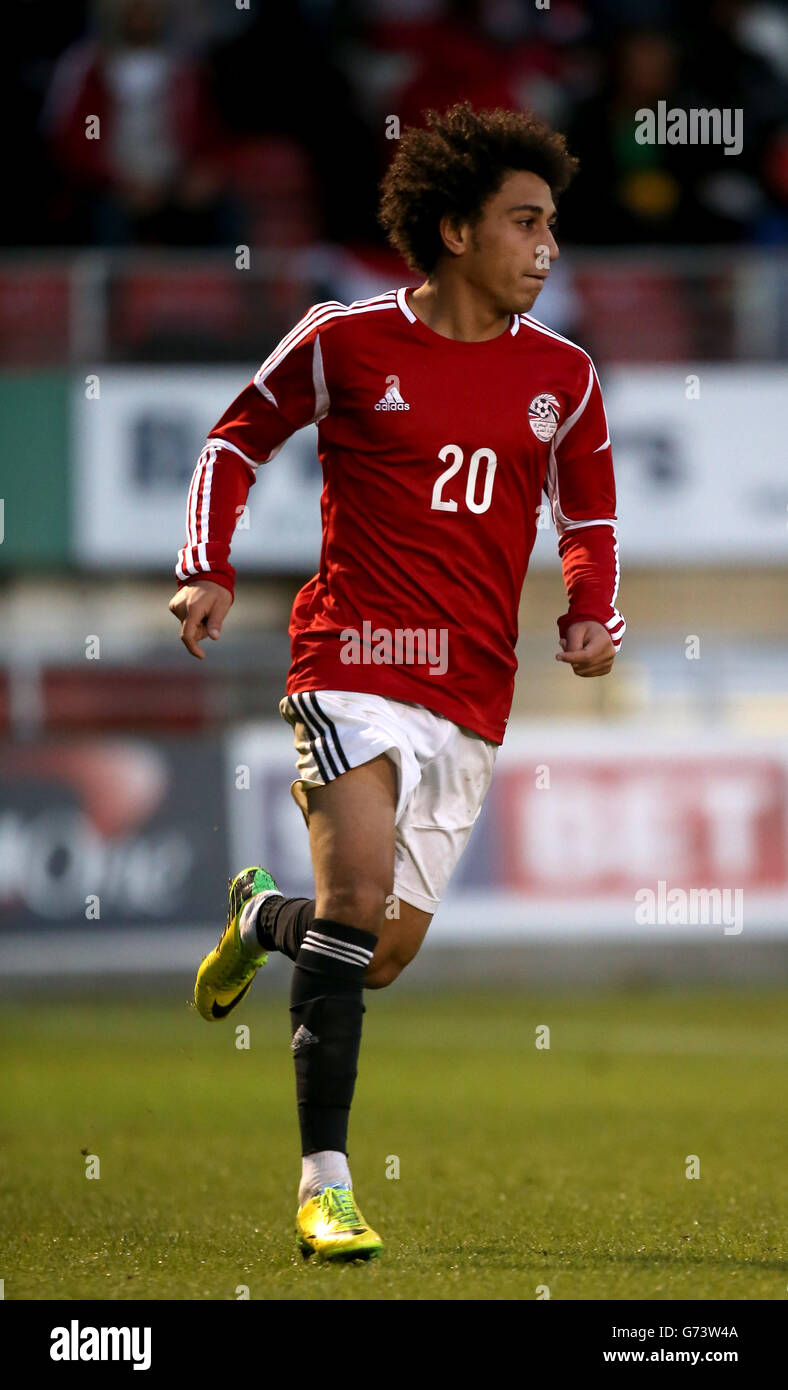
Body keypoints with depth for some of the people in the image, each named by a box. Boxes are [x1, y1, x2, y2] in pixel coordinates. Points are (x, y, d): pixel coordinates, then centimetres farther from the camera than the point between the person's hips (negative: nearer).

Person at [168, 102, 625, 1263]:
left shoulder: (561, 376, 7)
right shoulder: (346, 342, -3)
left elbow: (590, 519, 20)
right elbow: (237, 441, 11)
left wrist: (592, 617, 1)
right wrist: (208, 573, -1)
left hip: (472, 692, 4)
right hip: (355, 657, -4)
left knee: (389, 948, 8)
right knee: (362, 886, -23)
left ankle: (261, 920, 44)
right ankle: (324, 1182, -18)